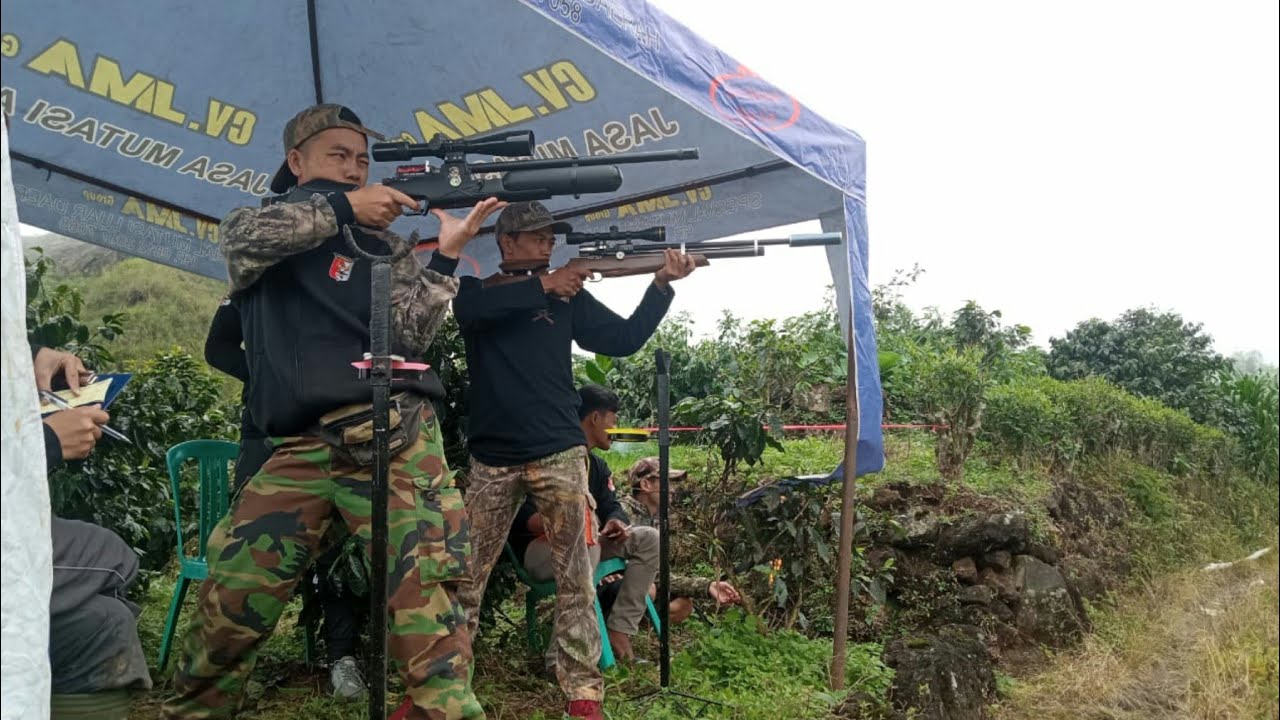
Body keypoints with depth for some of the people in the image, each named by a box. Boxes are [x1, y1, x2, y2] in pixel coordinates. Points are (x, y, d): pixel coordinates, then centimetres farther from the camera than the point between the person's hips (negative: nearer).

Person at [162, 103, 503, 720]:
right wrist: (343, 206, -17)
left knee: (422, 600, -12)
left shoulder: (382, 242, 15)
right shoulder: (256, 227, 18)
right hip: (296, 449, 1)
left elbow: (409, 336, 1)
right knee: (226, 607, 5)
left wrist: (446, 253, -9)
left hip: (389, 437, -1)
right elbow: (246, 237, -8)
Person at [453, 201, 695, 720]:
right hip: (492, 458, 0)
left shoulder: (567, 296, 10)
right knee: (465, 578, 7)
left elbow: (624, 339, 3)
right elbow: (467, 309, -18)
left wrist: (662, 284, -9)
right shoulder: (477, 289, 7)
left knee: (574, 578, -1)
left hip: (557, 453, 0)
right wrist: (542, 286, -20)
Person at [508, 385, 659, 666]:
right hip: (537, 548, -8)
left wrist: (617, 523, -17)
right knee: (584, 545, -39)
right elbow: (521, 513, -20)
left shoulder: (597, 465, 14)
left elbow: (611, 507, 7)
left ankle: (619, 629, -14)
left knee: (649, 539, -6)